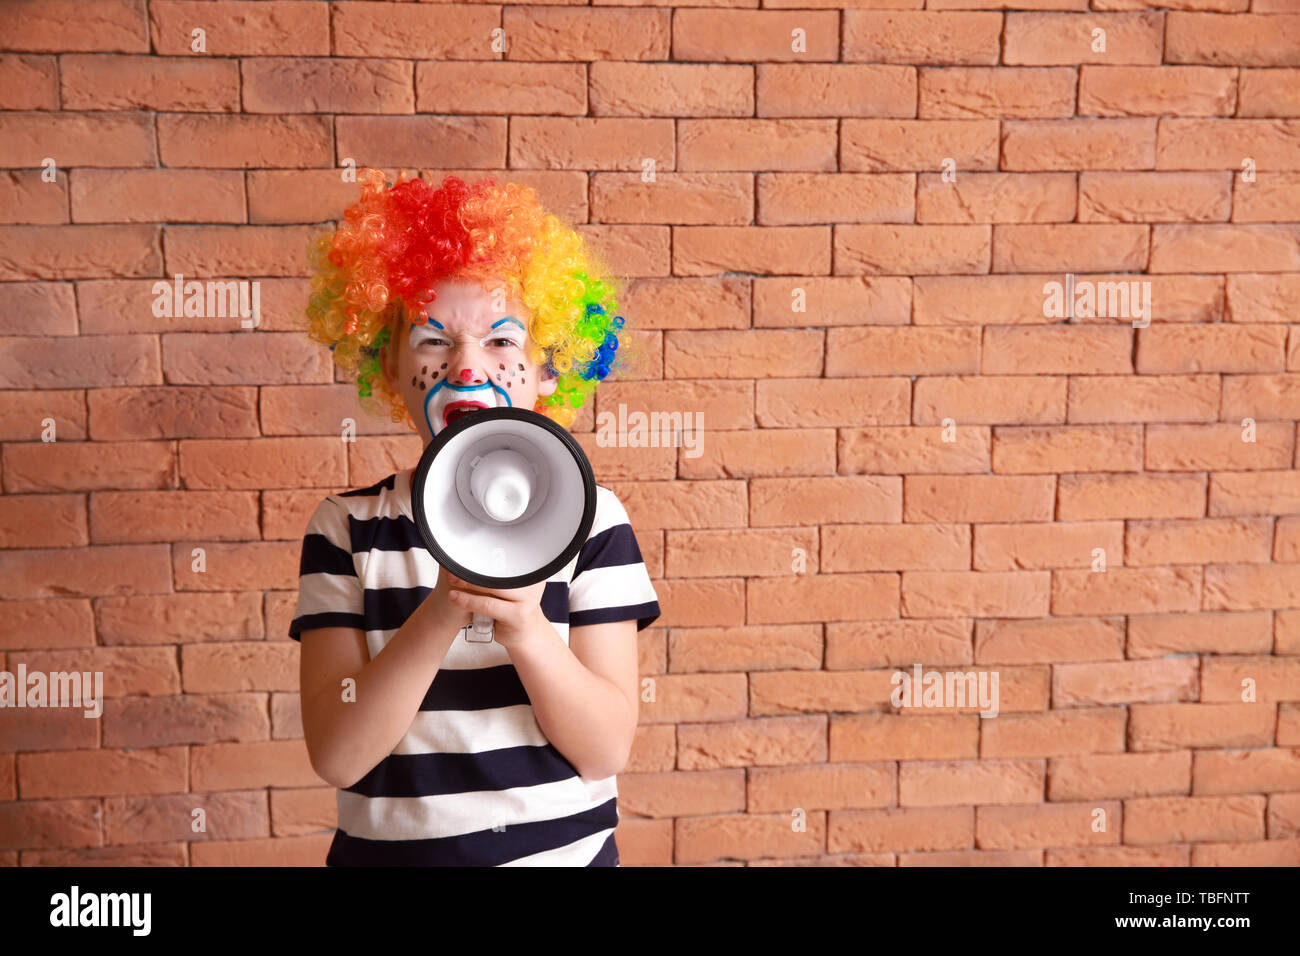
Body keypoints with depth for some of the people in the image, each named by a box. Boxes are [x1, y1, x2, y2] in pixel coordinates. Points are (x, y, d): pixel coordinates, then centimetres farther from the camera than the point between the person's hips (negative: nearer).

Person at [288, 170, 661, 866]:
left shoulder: (588, 516, -8)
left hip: (564, 848, 0)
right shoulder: (347, 527, -7)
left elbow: (607, 749, -13)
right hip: (389, 847, 0)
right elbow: (335, 755, -16)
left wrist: (527, 630, -30)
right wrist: (440, 615, -30)